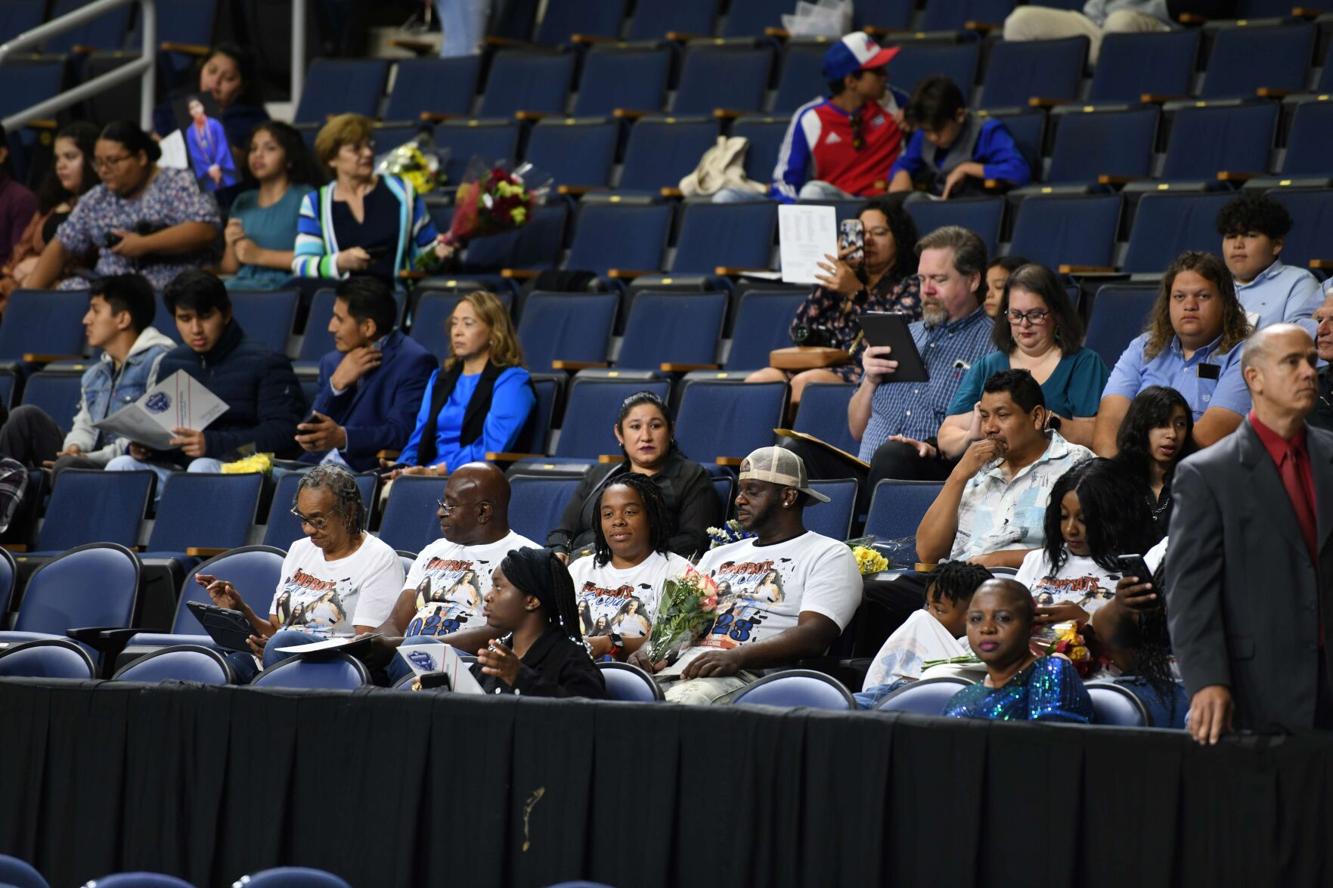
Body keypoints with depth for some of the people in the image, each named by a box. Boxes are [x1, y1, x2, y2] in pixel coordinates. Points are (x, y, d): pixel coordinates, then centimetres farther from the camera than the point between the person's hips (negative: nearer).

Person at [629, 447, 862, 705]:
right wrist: (651, 652, 1)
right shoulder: (717, 557, 32)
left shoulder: (829, 555, 9)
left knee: (679, 703, -41)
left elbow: (813, 636, -7)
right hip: (676, 669, 6)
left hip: (747, 674, -6)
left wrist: (737, 657, -23)